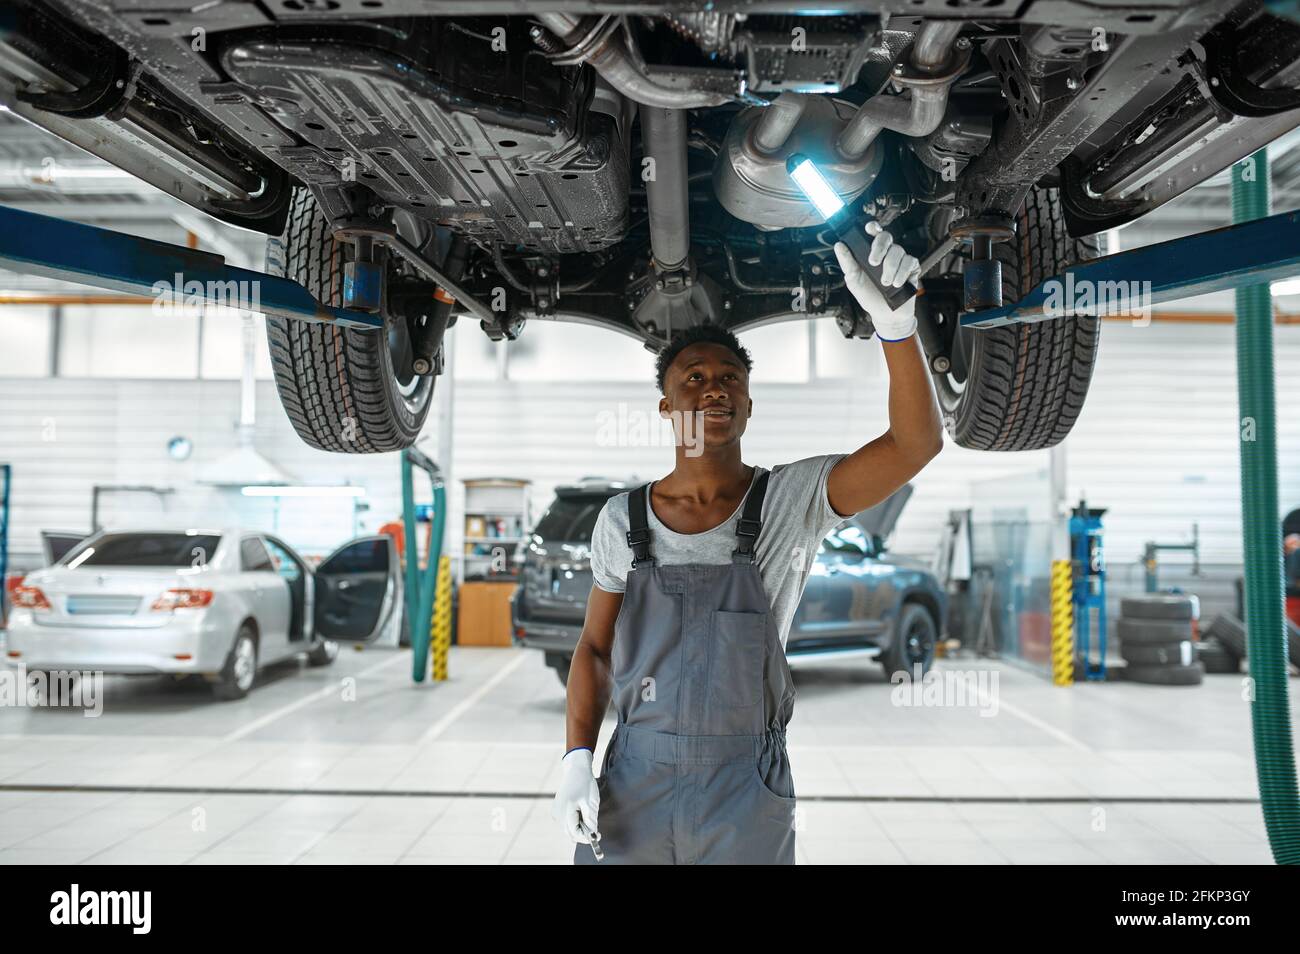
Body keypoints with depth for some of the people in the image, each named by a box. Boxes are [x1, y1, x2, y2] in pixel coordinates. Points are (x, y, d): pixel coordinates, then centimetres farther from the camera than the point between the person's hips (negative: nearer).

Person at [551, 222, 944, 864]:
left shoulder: (792, 500, -7)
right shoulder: (623, 519, 1)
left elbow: (917, 445, -19)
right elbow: (594, 647, 8)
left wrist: (895, 323, -34)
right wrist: (577, 759, -4)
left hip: (746, 797, -1)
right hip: (632, 786, 2)